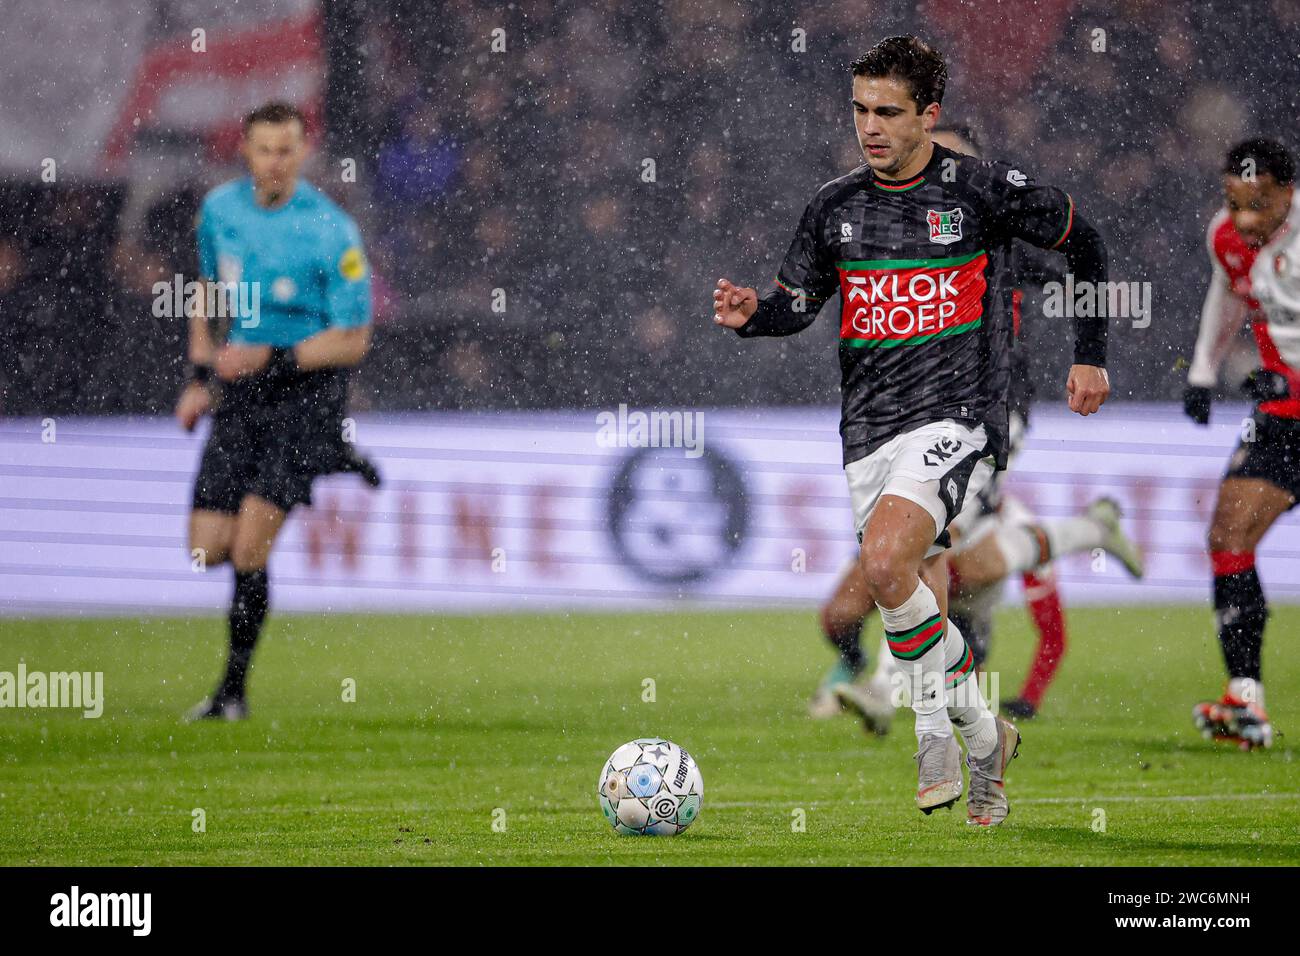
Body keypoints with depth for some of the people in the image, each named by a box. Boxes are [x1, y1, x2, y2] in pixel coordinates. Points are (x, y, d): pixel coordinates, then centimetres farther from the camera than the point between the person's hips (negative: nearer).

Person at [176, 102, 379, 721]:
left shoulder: (332, 232, -15)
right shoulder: (221, 209, 2)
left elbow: (354, 342, -11)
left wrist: (274, 359, -21)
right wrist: (201, 376, 11)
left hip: (308, 389, -6)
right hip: (241, 390, 6)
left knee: (250, 545, -17)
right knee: (207, 549, 2)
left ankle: (234, 689, -2)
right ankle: (326, 462, 30)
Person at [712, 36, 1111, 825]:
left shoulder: (984, 192, -4)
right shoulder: (836, 206, 9)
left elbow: (1082, 242, 10)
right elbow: (798, 302, 15)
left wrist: (1091, 356, 12)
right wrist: (753, 313, -8)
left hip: (957, 417, -5)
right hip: (870, 429, 6)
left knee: (885, 562, -28)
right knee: (923, 608, 7)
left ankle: (939, 724, -10)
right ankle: (983, 740, 28)